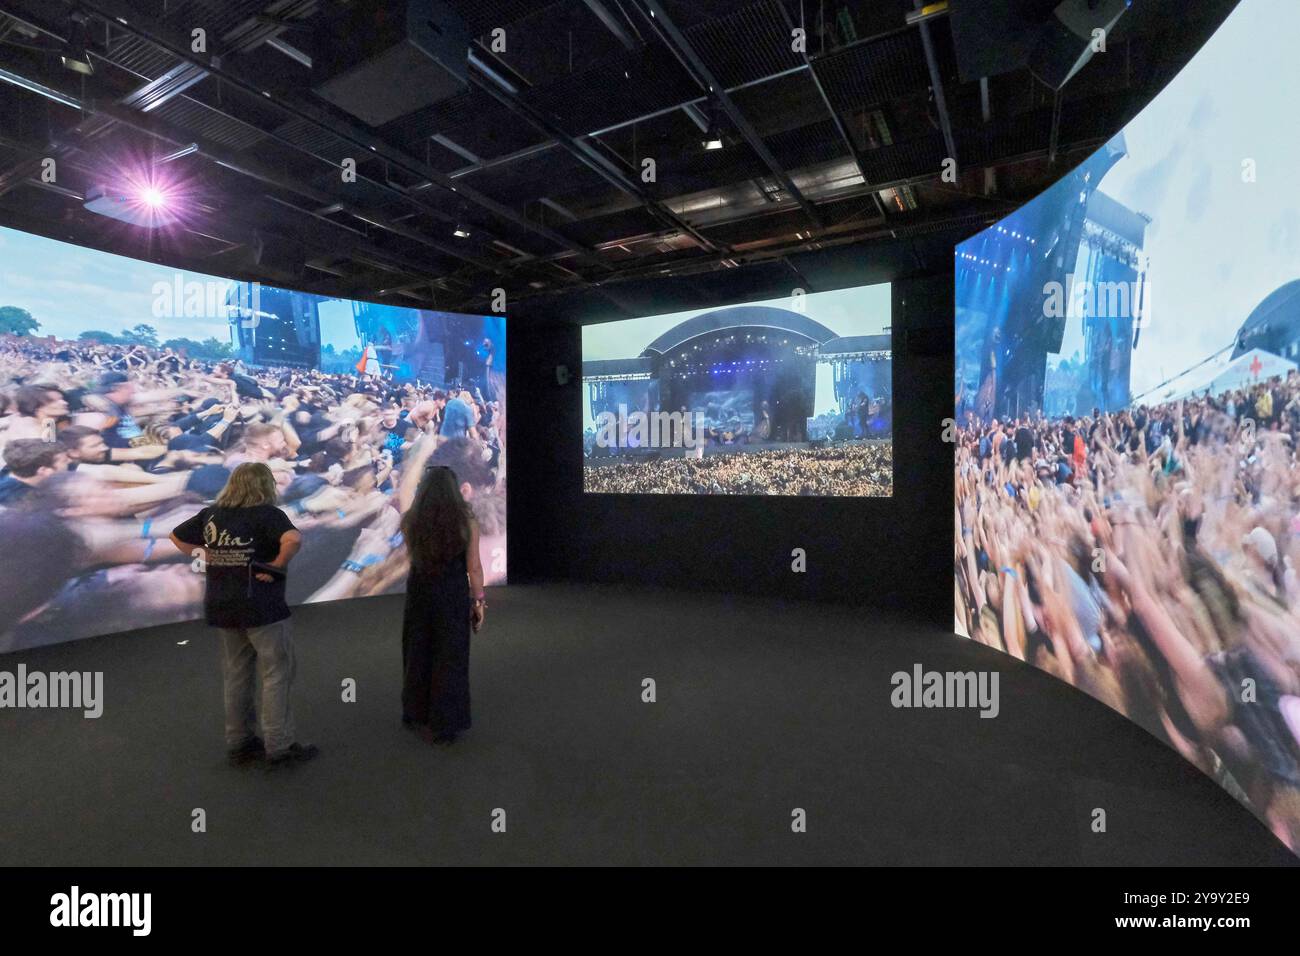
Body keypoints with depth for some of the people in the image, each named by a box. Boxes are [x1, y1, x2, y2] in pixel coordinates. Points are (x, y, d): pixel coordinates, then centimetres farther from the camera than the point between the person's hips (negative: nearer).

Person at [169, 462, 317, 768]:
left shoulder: (211, 514, 6)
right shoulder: (267, 514, -15)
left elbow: (177, 536, 19)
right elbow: (293, 539, -33)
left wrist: (205, 558, 10)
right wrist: (277, 565, -18)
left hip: (222, 607, 7)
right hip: (261, 607, -7)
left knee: (237, 676, 18)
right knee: (277, 675, 4)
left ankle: (239, 743, 29)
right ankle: (279, 747, 9)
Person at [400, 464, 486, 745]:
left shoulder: (410, 520, -5)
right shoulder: (466, 520, -11)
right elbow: (474, 567, -10)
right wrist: (479, 601, -1)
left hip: (419, 593, 3)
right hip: (454, 595, -2)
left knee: (418, 655, 20)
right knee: (450, 659, 9)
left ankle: (418, 716, 36)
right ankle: (446, 726, 19)